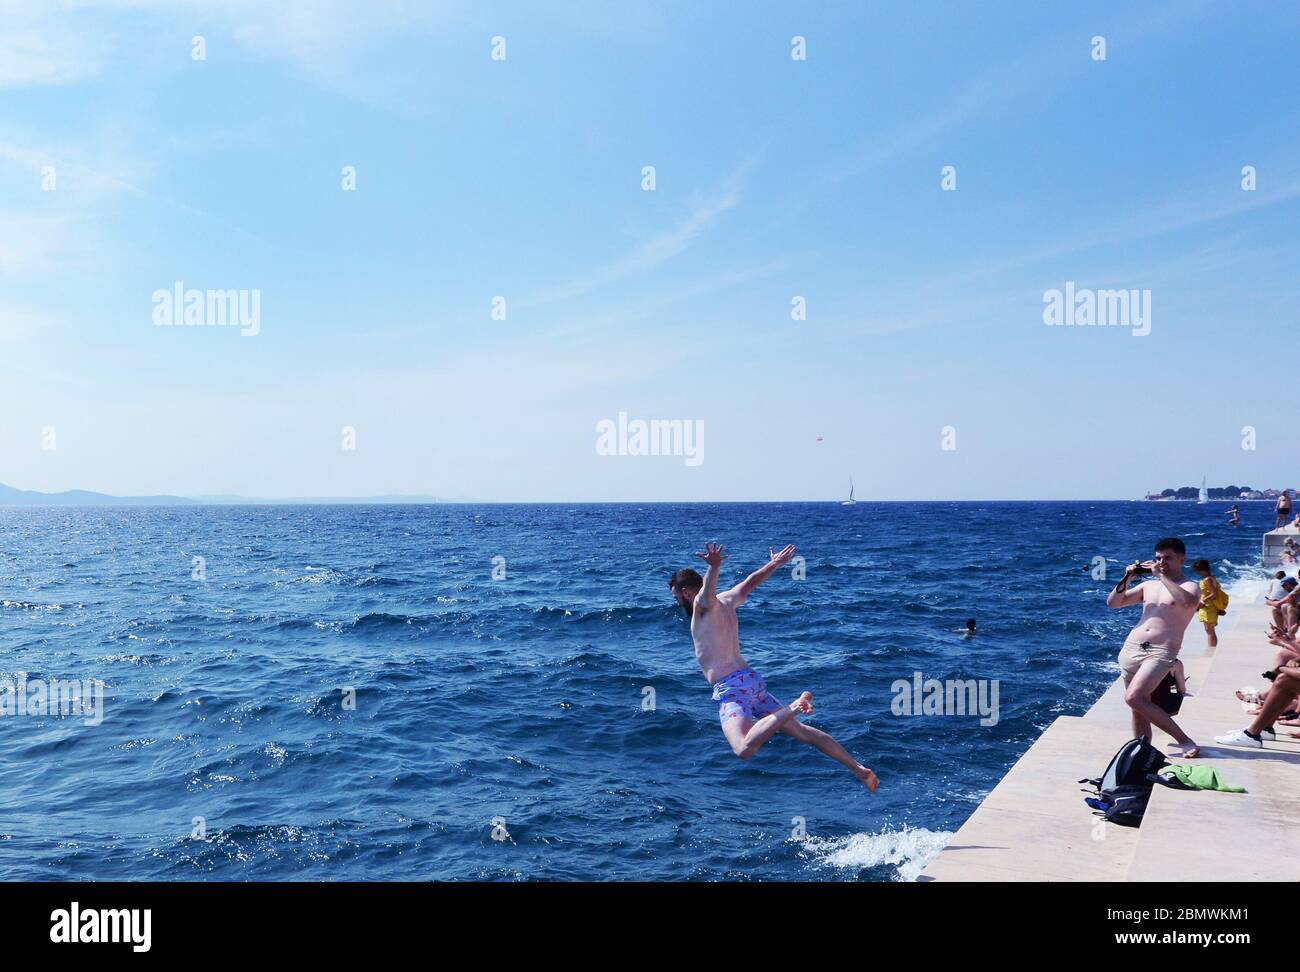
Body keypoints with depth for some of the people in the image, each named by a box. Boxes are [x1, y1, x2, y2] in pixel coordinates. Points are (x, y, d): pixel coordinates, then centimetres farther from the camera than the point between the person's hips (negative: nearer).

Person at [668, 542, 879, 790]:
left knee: (744, 749, -29)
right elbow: (749, 583, 36)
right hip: (752, 679, 9)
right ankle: (858, 768, 10)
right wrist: (774, 564, 53)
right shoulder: (726, 600, 19)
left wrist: (714, 567, -50)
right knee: (801, 731, 13)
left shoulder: (704, 603, -4)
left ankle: (793, 708, -29)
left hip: (730, 688, -9)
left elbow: (708, 589, -27)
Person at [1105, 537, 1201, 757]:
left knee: (1133, 698, -21)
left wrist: (1161, 575, -17)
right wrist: (1127, 578, 3)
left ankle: (1184, 741, -12)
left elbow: (1187, 602, -22)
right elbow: (1112, 602, 17)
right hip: (1131, 648, 6)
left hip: (1161, 652, -6)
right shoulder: (1149, 585, 19)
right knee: (1140, 705, 5)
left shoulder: (1190, 586, 4)